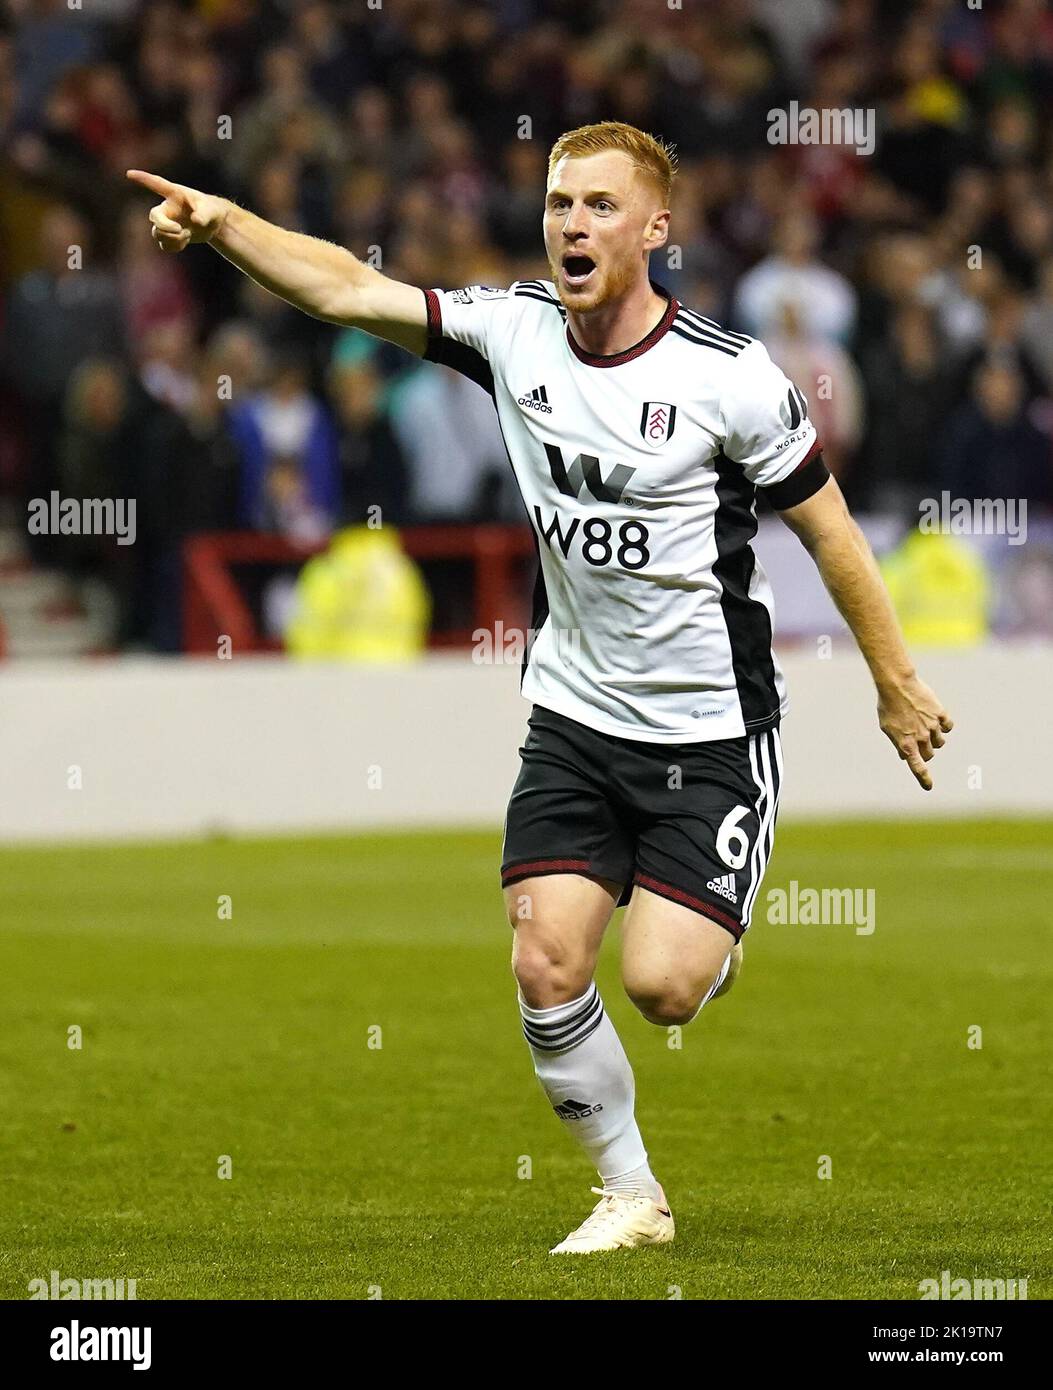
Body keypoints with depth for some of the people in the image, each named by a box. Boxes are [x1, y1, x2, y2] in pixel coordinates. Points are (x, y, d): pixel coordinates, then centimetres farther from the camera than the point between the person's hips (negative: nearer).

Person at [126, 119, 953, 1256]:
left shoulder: (729, 377, -15)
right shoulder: (514, 330, -4)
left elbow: (826, 526, -5)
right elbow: (346, 289, -9)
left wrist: (896, 684, 1)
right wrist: (224, 224, -24)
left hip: (711, 734, -4)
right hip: (573, 718, 4)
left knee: (658, 987, -14)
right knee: (545, 969, -8)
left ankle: (716, 942, 24)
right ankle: (630, 1195, 12)